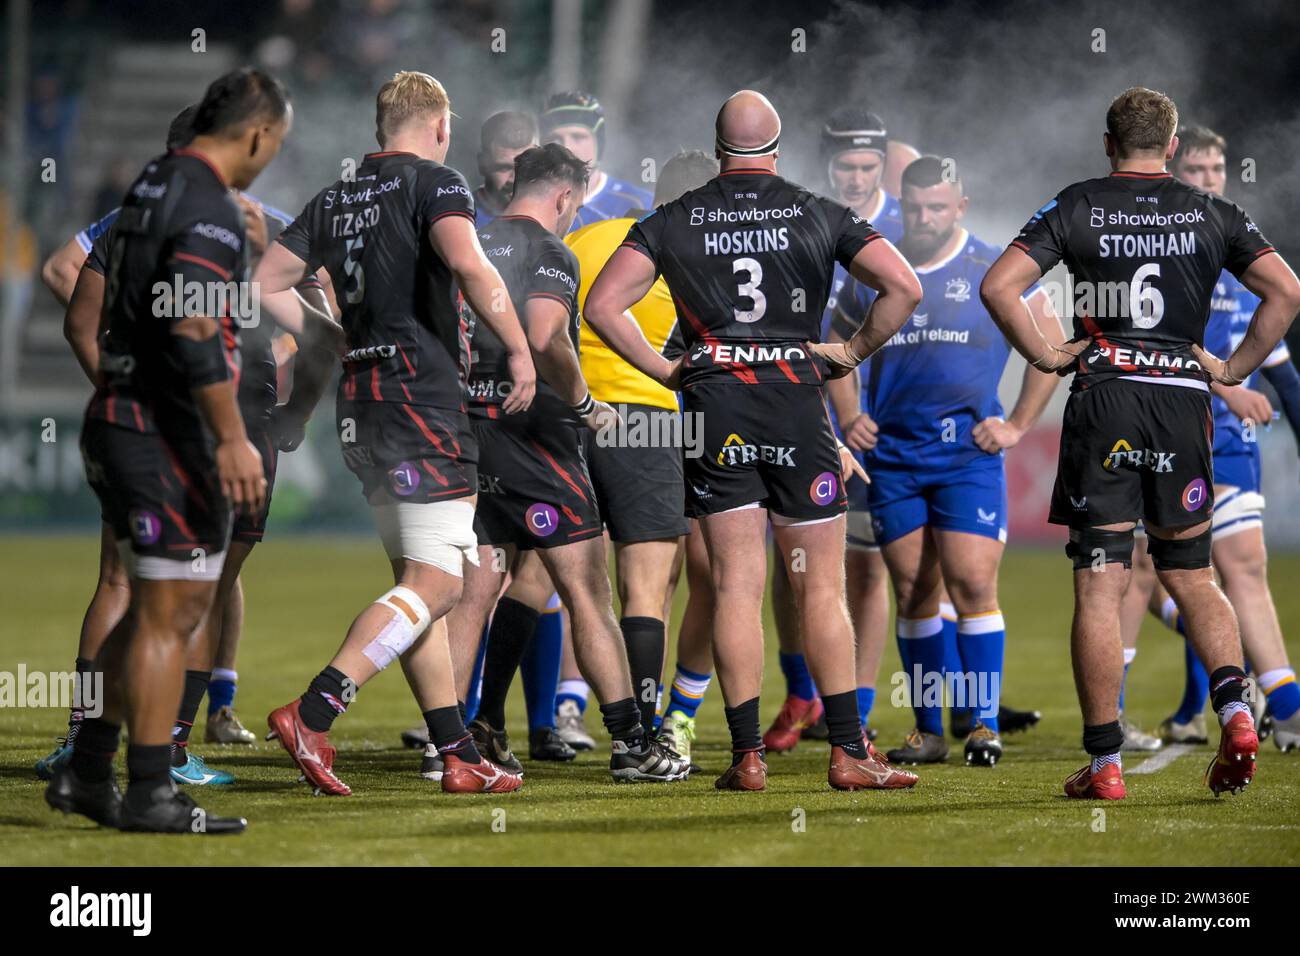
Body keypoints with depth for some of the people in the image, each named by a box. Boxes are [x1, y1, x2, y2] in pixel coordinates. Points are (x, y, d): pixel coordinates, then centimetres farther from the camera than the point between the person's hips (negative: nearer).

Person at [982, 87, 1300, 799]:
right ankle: (1235, 709, -7)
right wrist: (1236, 367, 6)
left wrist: (1046, 356, 3)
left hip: (1102, 405, -2)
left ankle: (1104, 764, -4)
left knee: (1099, 587, -2)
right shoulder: (1212, 215, 7)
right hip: (1183, 403, 2)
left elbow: (998, 287, -7)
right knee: (1190, 576, 15)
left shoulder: (1076, 208, 2)